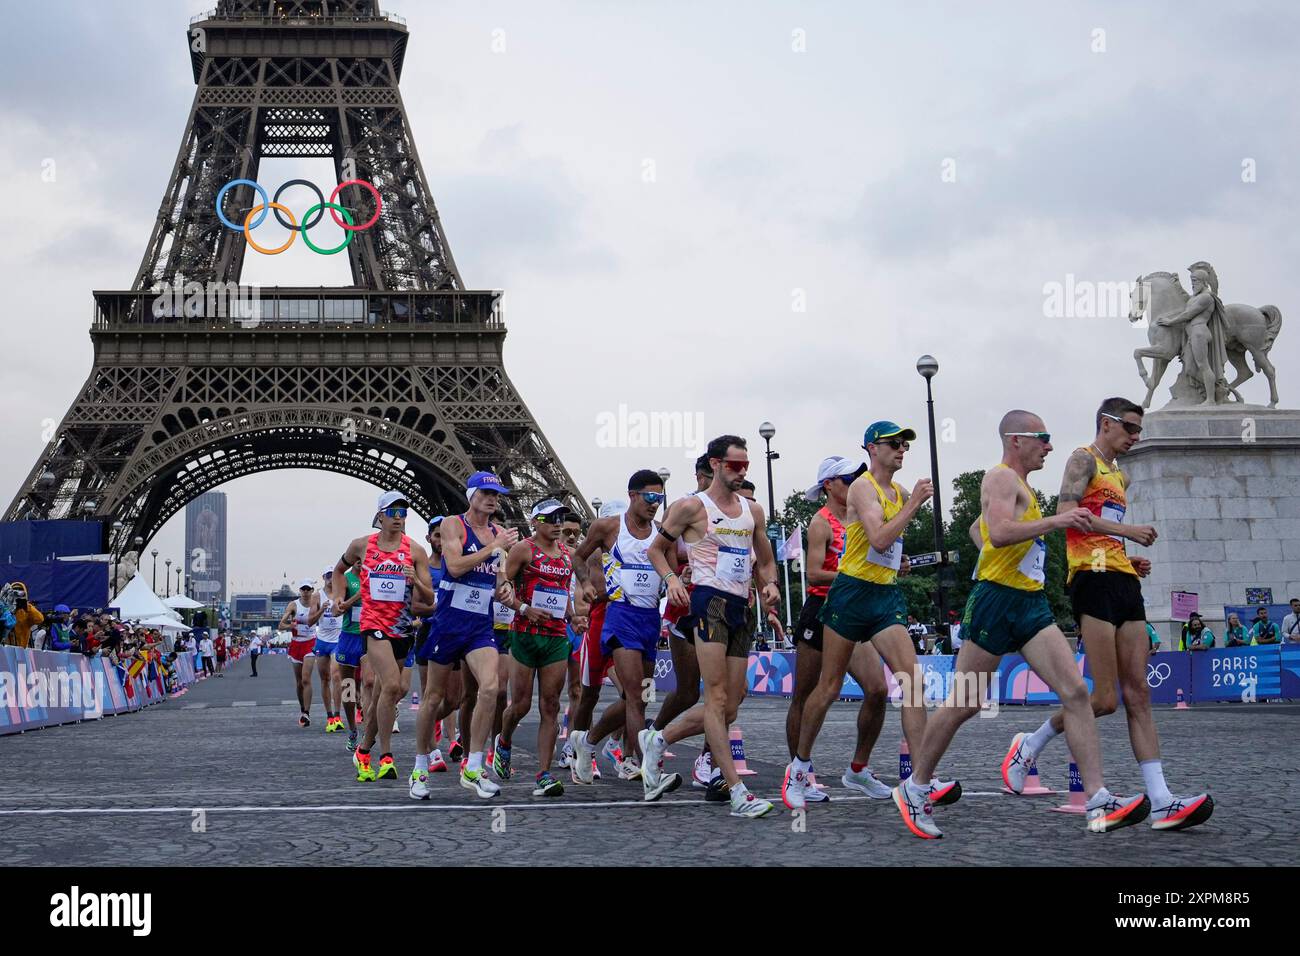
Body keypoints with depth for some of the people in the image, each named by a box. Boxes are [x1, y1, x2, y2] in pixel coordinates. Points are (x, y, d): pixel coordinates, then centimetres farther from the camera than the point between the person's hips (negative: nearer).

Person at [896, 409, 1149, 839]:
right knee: (964, 704, 0)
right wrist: (1055, 521, -25)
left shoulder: (1021, 485, 22)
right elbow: (999, 533, -25)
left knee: (1076, 691, -7)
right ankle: (914, 788, 16)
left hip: (1033, 608, 9)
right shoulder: (1001, 477, -8)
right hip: (997, 601, -9)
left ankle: (1100, 804, -11)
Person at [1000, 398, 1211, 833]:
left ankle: (1162, 801, -5)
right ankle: (1030, 745, 8)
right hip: (1094, 582, -9)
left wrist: (1131, 561, 17)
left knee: (1138, 694, 0)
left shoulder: (1119, 476, 27)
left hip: (1125, 584, 9)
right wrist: (1126, 530, -16)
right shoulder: (1083, 460, 0)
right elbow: (1067, 514, -16)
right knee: (1105, 699, -12)